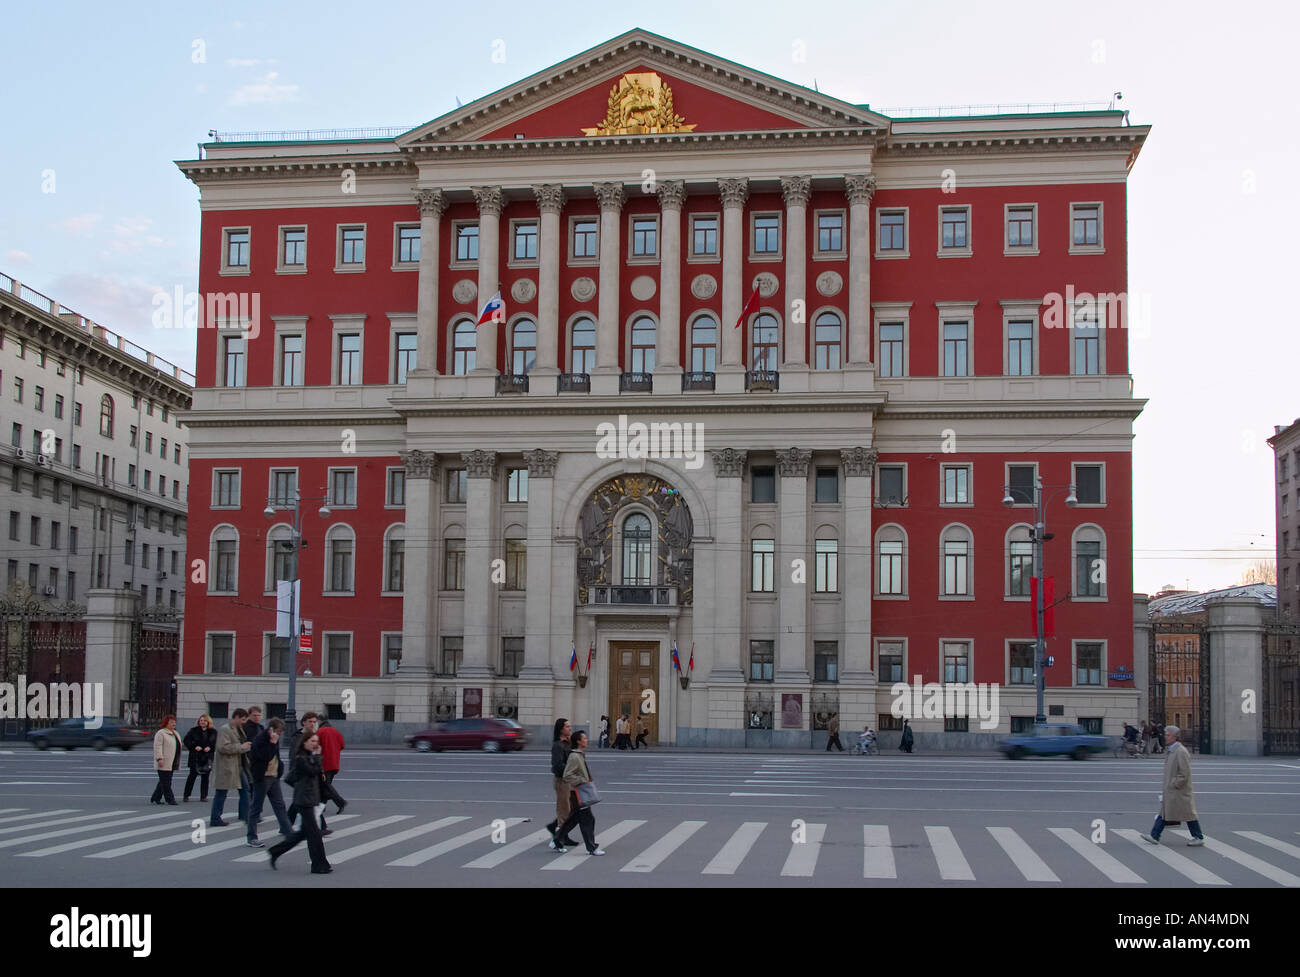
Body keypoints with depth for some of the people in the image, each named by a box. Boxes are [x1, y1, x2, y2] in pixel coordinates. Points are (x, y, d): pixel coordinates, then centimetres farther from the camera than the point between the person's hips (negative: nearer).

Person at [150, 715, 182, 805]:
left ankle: (155, 798, 20)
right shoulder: (161, 733, -8)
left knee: (163, 782, 12)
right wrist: (159, 759, -24)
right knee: (165, 782, -6)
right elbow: (157, 747, -15)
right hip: (163, 764, -8)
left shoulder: (175, 734, 18)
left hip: (172, 763, 8)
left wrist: (178, 763, 22)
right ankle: (170, 799, -6)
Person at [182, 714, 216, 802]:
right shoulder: (194, 730, 1)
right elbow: (186, 740, -1)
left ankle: (203, 796, 12)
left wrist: (210, 747, -12)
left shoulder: (213, 732, 5)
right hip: (195, 757, -2)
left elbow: (216, 743, 6)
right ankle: (186, 796, 8)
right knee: (192, 776, 0)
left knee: (205, 777, 4)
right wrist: (194, 747, -15)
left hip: (207, 758, 2)